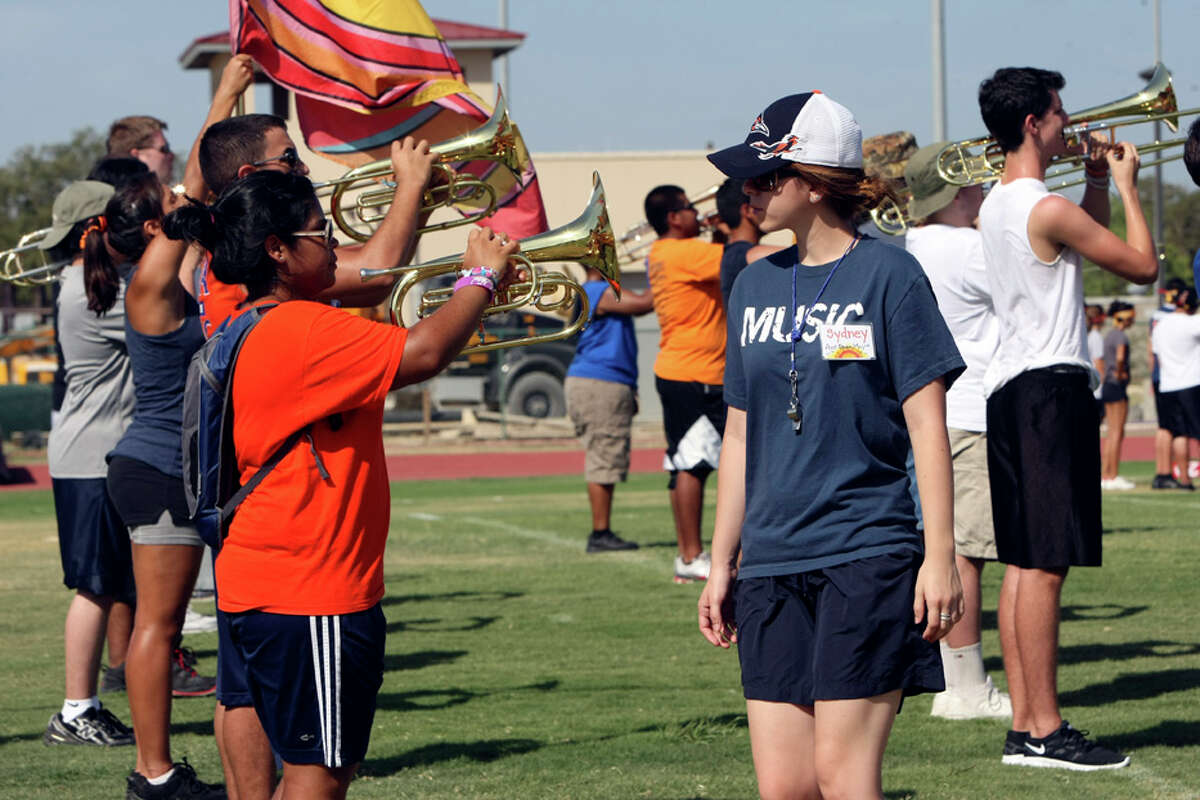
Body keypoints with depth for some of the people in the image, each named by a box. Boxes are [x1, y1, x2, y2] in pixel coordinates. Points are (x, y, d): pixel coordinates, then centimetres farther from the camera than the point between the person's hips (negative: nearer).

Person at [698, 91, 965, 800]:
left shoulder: (887, 275, -4)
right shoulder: (756, 285, 12)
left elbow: (927, 423, -6)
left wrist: (940, 555, -11)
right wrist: (722, 563, 17)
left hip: (866, 557, -5)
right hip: (772, 566, 5)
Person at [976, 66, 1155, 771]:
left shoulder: (996, 206, 15)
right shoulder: (1048, 210, -15)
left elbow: (1082, 249, 29)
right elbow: (1143, 266, -8)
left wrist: (1097, 184, 20)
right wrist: (1126, 185, 3)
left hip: (1010, 388, 10)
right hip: (1051, 389, -10)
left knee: (1023, 561, 9)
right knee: (1044, 564, -10)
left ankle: (1024, 725, 11)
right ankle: (1045, 731, -9)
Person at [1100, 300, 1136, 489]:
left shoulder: (1109, 335, 15)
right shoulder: (1121, 336, -13)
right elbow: (1120, 357, -31)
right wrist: (1119, 373, -16)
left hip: (1106, 387, 9)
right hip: (1117, 387, -9)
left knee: (1112, 433, 12)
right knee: (1117, 433, -6)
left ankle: (1104, 476, 11)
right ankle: (1113, 477, -6)